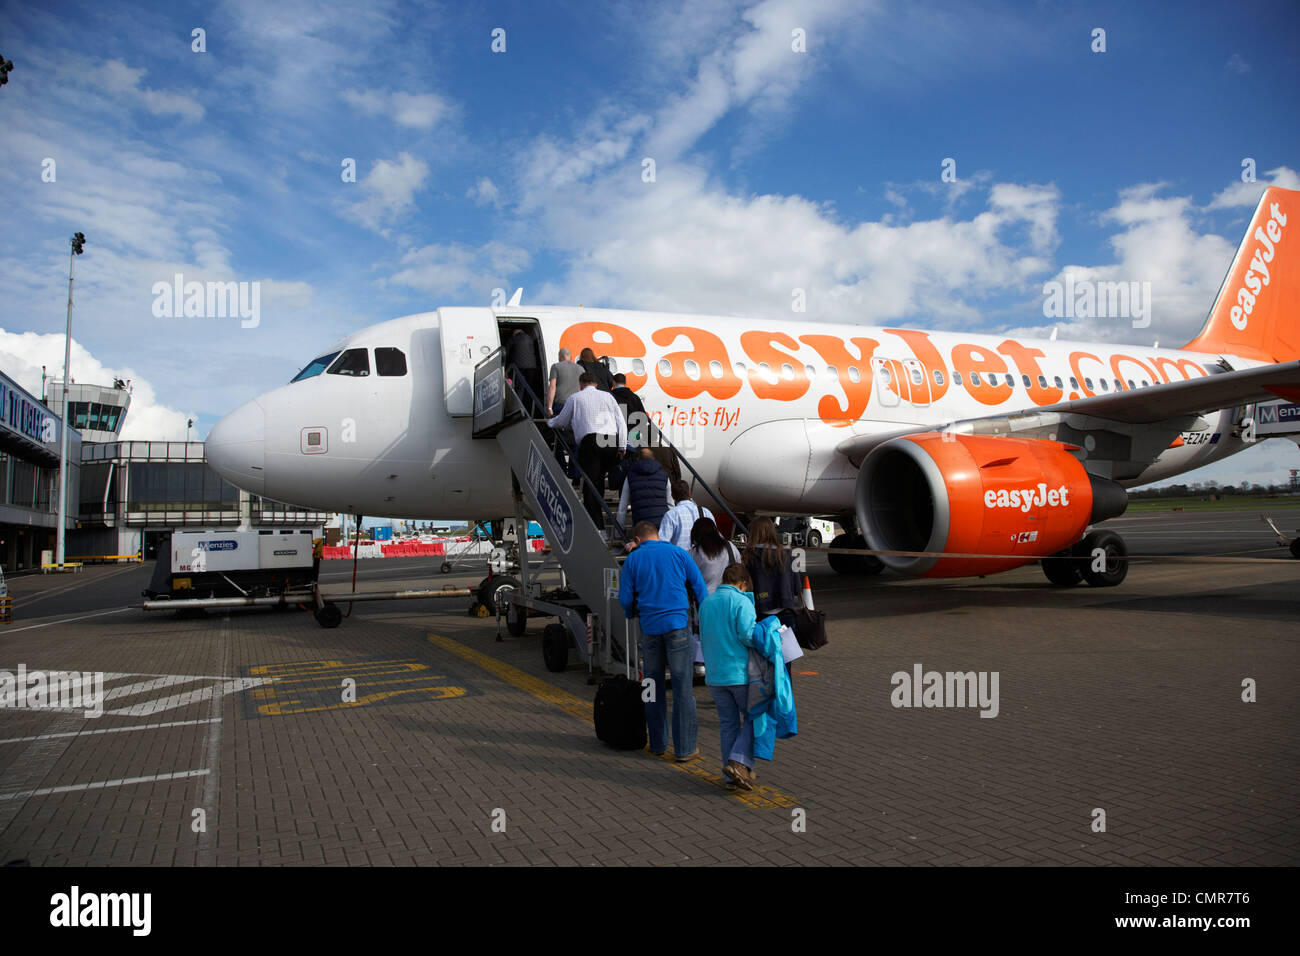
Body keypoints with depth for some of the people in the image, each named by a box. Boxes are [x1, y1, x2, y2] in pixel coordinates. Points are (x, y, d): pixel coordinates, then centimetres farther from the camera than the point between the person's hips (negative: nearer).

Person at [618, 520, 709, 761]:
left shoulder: (633, 559, 6)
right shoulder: (678, 553, 5)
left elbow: (625, 599, 6)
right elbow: (700, 588, 4)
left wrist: (632, 614, 27)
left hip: (649, 627, 2)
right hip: (677, 625, -1)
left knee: (653, 687, 13)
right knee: (682, 688, 1)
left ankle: (658, 744, 20)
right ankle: (685, 748, 3)